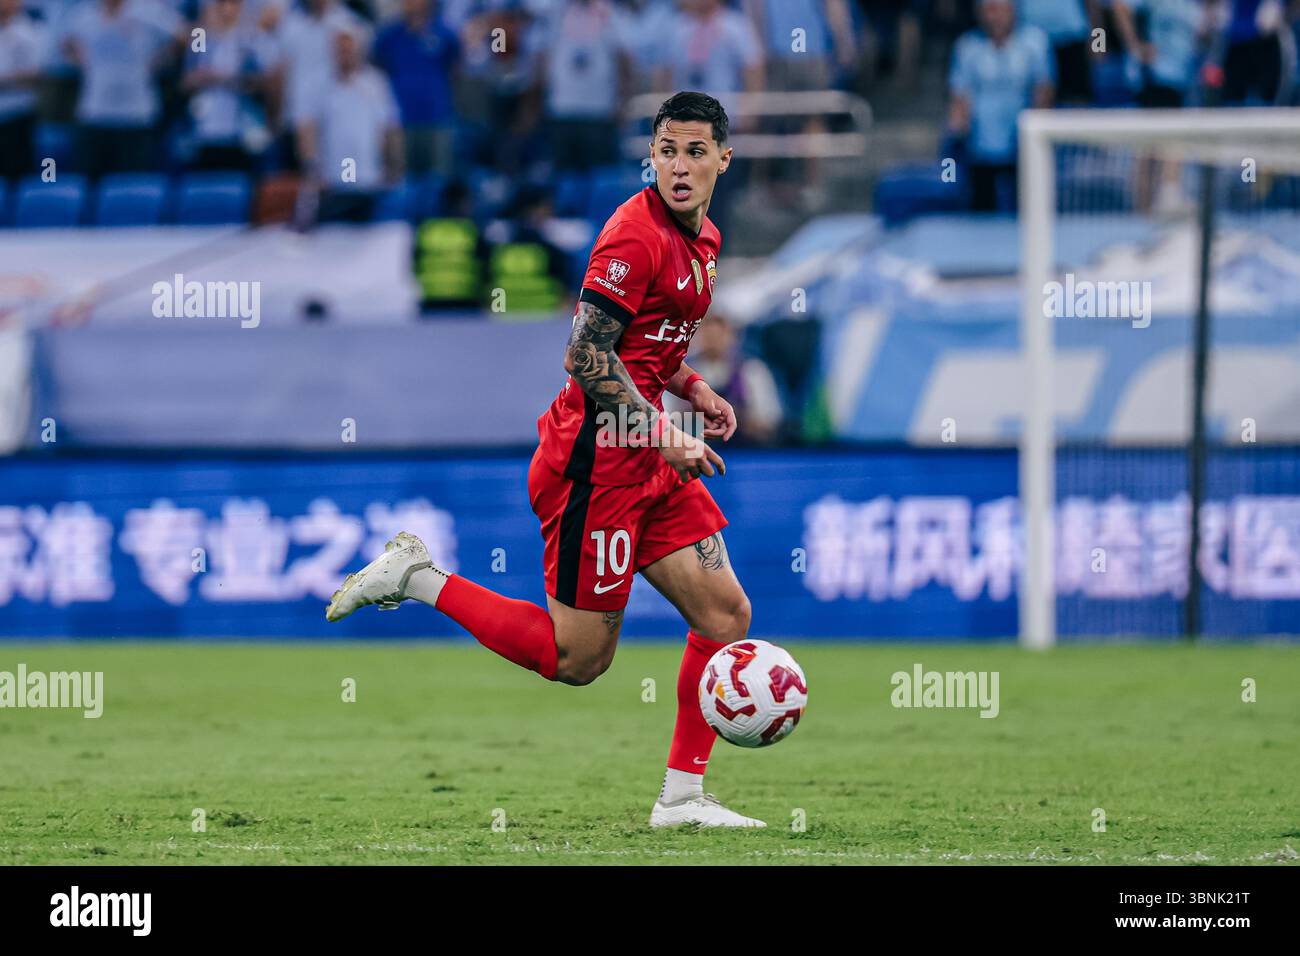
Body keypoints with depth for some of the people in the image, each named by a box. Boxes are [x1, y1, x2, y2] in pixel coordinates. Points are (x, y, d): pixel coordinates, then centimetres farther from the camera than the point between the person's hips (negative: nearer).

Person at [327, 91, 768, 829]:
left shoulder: (703, 239, 13)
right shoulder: (638, 235, -17)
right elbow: (587, 355, -21)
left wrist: (695, 388, 10)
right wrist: (663, 436, -20)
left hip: (648, 459, 9)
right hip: (596, 460, -9)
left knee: (727, 614, 4)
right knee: (578, 658, -5)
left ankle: (683, 796, 10)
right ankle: (419, 580, 6)